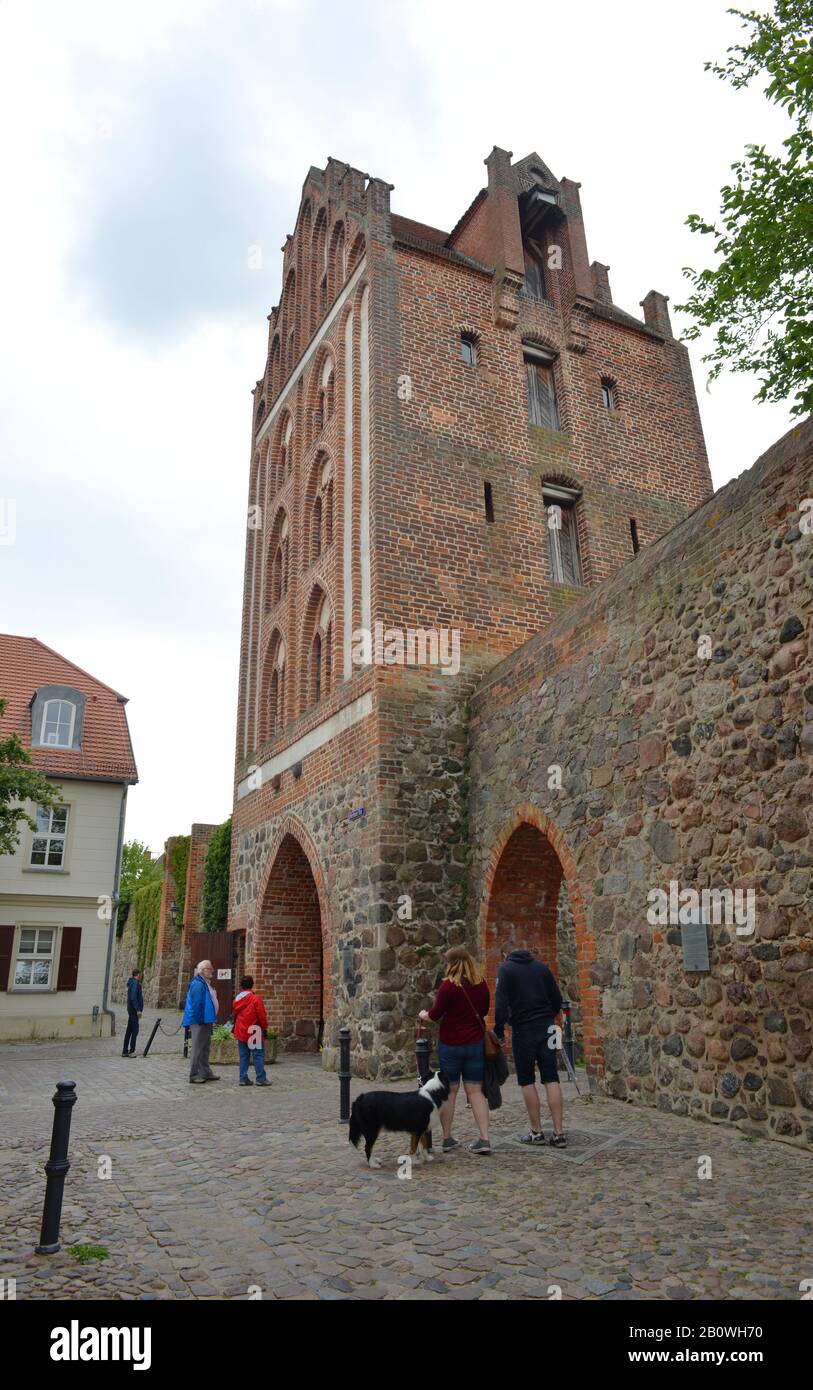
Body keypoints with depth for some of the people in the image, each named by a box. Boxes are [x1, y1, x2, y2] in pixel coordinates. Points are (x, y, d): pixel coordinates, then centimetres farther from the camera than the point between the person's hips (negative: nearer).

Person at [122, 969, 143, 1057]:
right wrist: (138, 1010, -22)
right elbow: (133, 998, -23)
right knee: (135, 1030, -6)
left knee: (129, 1031, 12)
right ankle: (131, 1051, -4)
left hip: (131, 1010, 10)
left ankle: (125, 1051, 17)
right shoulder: (135, 983, -14)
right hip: (134, 1010, -10)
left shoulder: (132, 983, 15)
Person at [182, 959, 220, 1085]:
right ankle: (194, 1075, 3)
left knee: (205, 1047, 17)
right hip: (199, 1022, -10)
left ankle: (206, 1072, 25)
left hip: (206, 1021, 10)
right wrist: (200, 1020, -22)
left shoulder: (206, 983, 15)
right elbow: (196, 1004, -22)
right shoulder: (198, 984, -17)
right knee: (198, 1048, -4)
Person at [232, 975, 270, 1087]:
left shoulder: (236, 999, 4)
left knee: (243, 1056, 12)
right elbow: (262, 1015, -10)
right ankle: (261, 1079, 0)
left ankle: (243, 1078, 11)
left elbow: (234, 1014, 15)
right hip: (253, 1032, -5)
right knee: (258, 1055, 0)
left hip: (240, 1032, 5)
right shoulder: (255, 999, -13)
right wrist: (265, 1027, 1)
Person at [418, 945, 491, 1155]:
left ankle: (447, 1139, 16)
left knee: (449, 1091, 8)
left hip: (450, 1043, -3)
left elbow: (435, 1015, -10)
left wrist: (423, 1015, 10)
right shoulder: (481, 984, 0)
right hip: (475, 1043, 4)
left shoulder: (448, 985, -15)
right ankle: (484, 1139, 3)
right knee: (475, 1090, 9)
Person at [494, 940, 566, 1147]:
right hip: (546, 1028, 4)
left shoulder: (506, 968, -3)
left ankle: (536, 1132, 10)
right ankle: (558, 1133, 1)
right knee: (551, 1079, 4)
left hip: (523, 1029, -4)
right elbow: (557, 999, 11)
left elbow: (501, 1002, -12)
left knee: (527, 1081, 7)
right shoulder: (542, 966, 9)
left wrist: (498, 1031, -6)